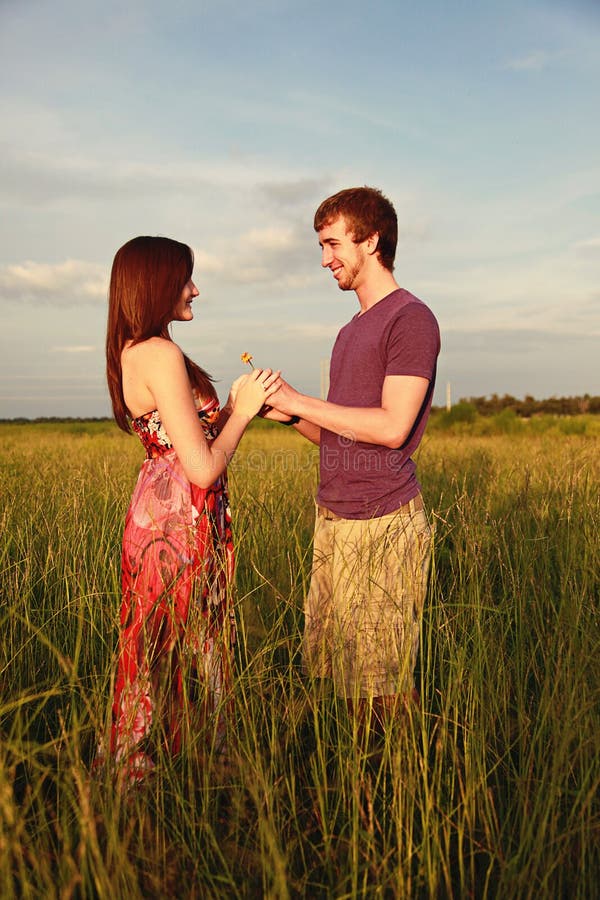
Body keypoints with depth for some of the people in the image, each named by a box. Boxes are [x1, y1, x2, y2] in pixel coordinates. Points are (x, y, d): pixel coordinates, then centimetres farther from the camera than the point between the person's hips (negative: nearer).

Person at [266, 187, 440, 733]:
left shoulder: (412, 319, -7)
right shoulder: (351, 332, 20)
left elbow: (392, 427, -18)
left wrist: (300, 401, -11)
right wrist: (291, 415, 2)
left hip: (384, 526, -8)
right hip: (334, 521, 9)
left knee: (381, 687, -1)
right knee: (331, 671, 12)